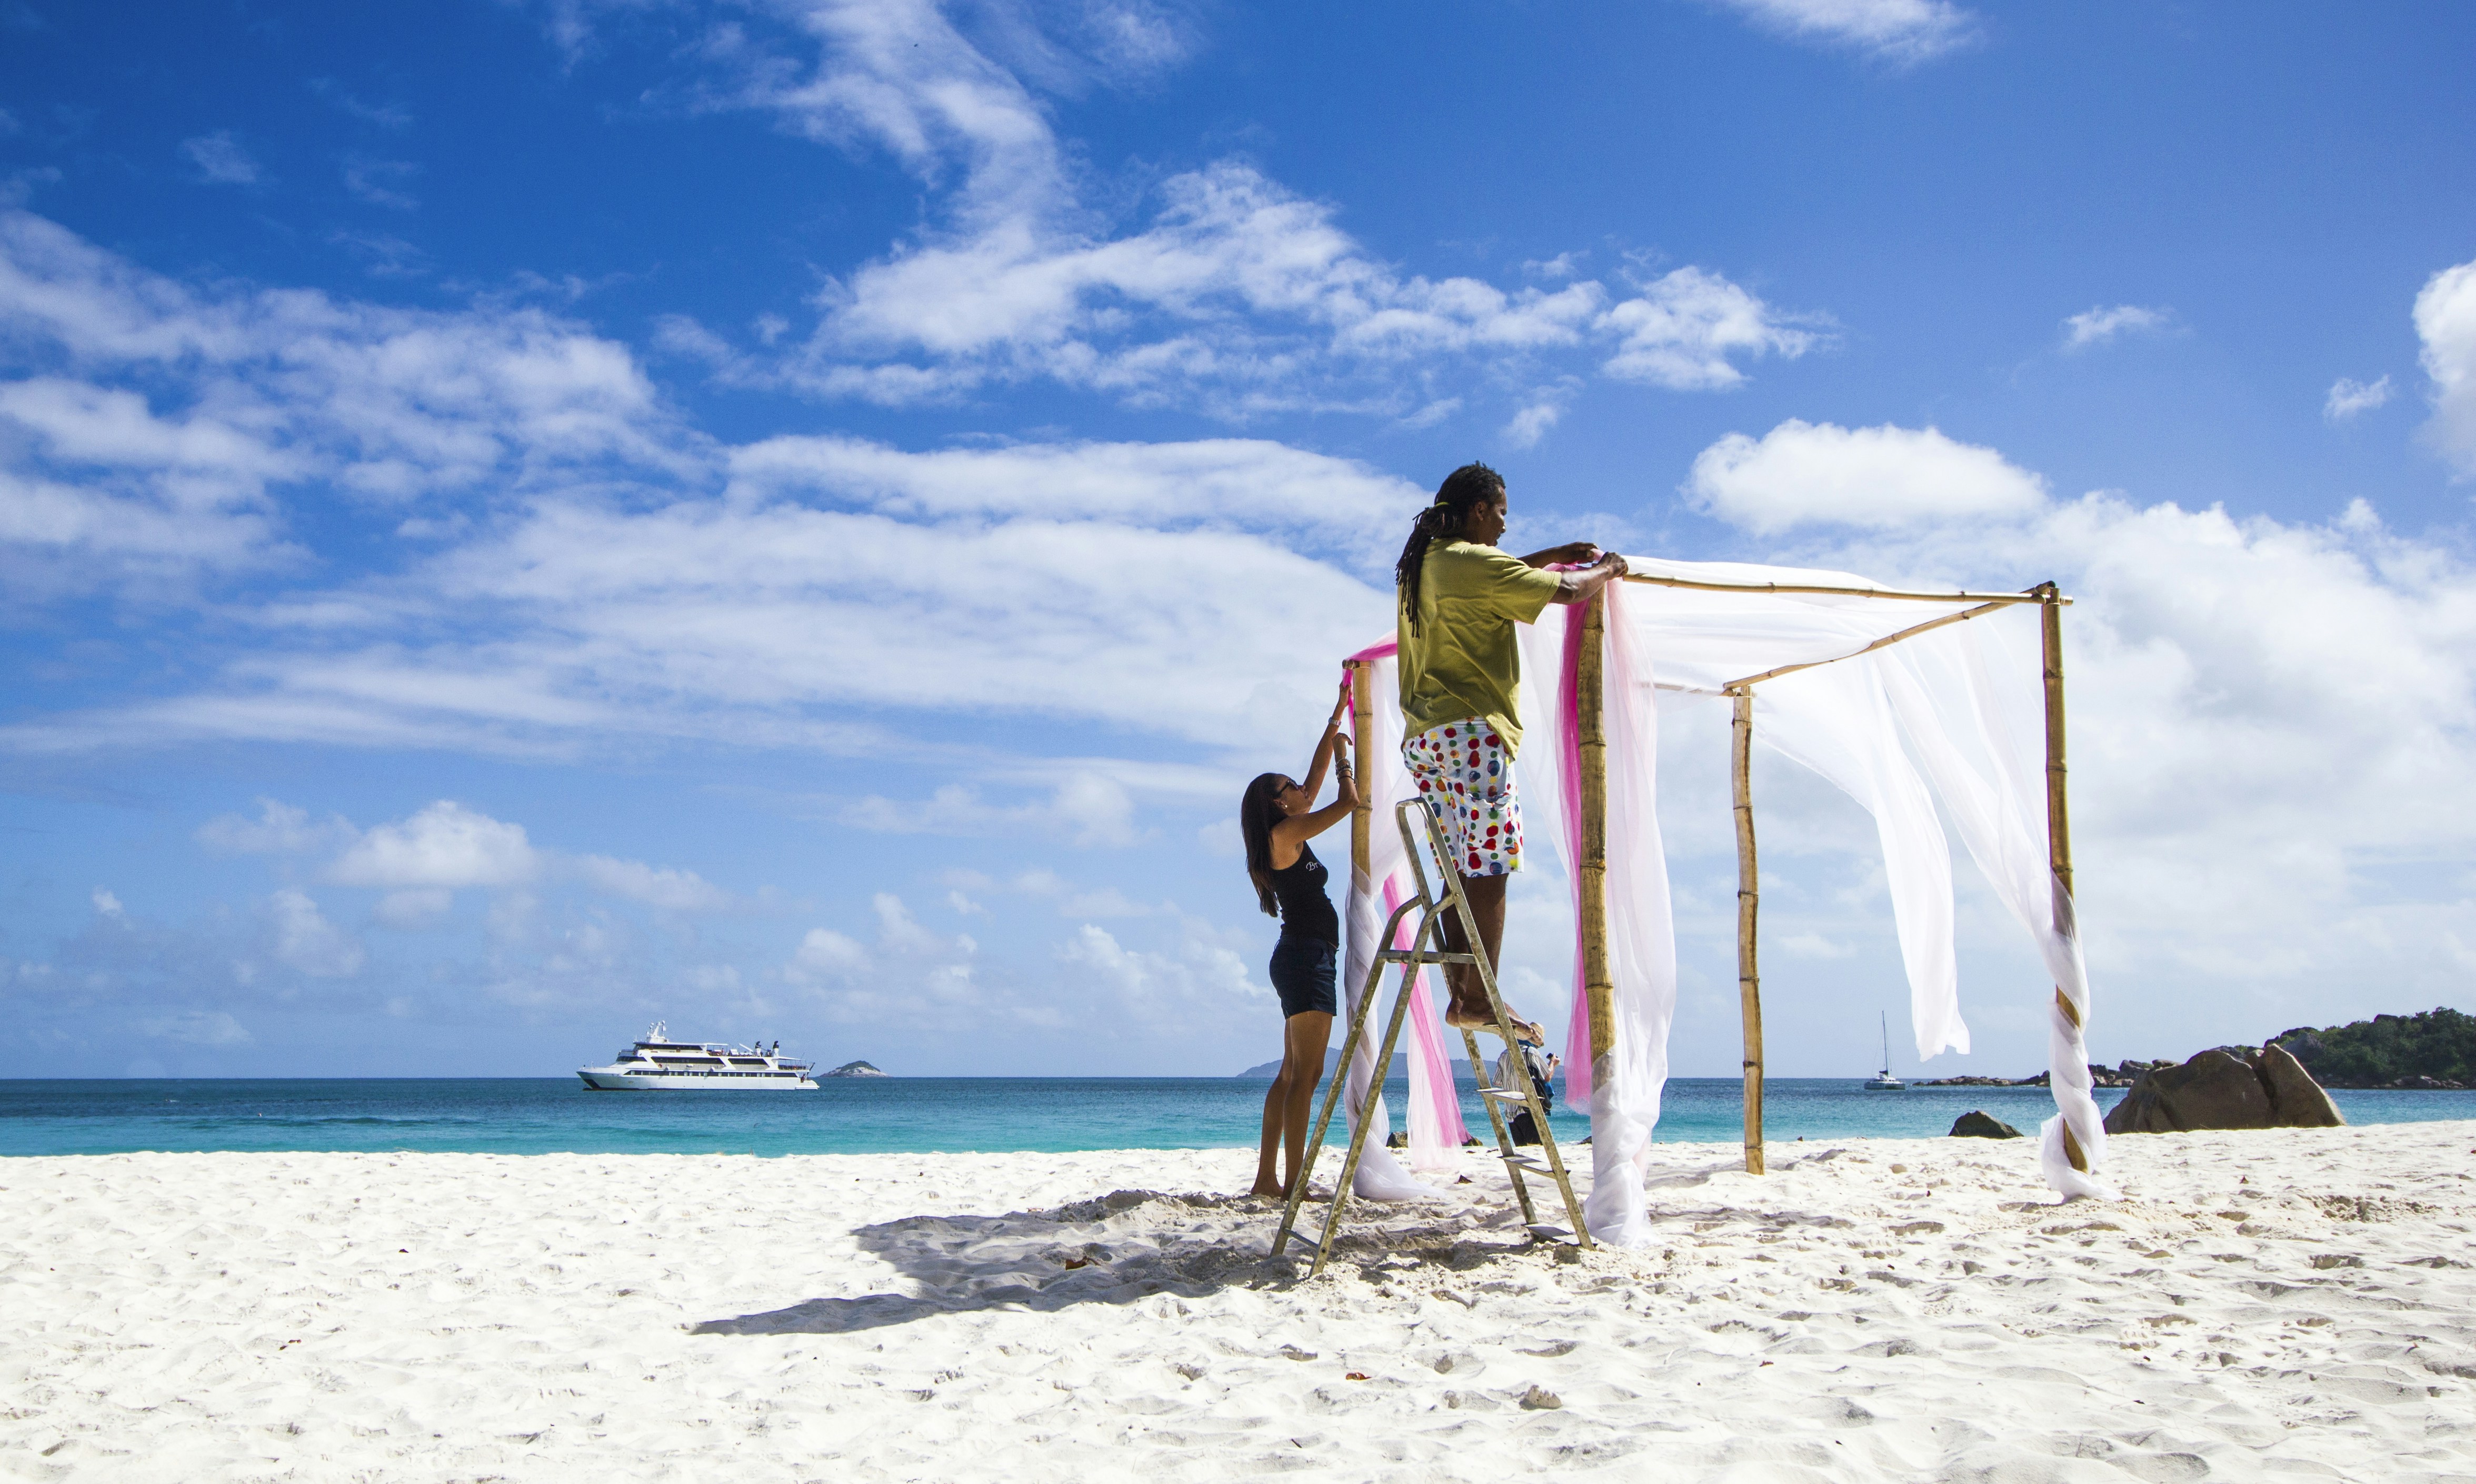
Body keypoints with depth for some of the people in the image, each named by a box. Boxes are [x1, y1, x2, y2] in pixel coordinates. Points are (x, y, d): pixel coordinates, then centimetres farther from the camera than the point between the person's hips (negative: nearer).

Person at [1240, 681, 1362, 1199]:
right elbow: (1348, 800, -11)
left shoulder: (1288, 835, 16)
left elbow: (1318, 778, 24)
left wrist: (1337, 719, 27)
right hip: (1306, 956, -10)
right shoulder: (1286, 832, -9)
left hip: (1300, 957, 10)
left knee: (1293, 1072, 10)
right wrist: (1342, 752, 6)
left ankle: (1266, 1178, 11)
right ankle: (1293, 1183, -14)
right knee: (1305, 1073, -12)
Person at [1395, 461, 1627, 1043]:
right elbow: (1568, 591, -8)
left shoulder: (1420, 564, 19)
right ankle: (1479, 999, -11)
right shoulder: (1473, 562, -7)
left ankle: (1461, 995, 6)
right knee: (1489, 869, -9)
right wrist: (1605, 570, 12)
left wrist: (1559, 553, 33)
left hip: (1422, 736, 9)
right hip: (1471, 731, -9)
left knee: (1464, 870, 9)